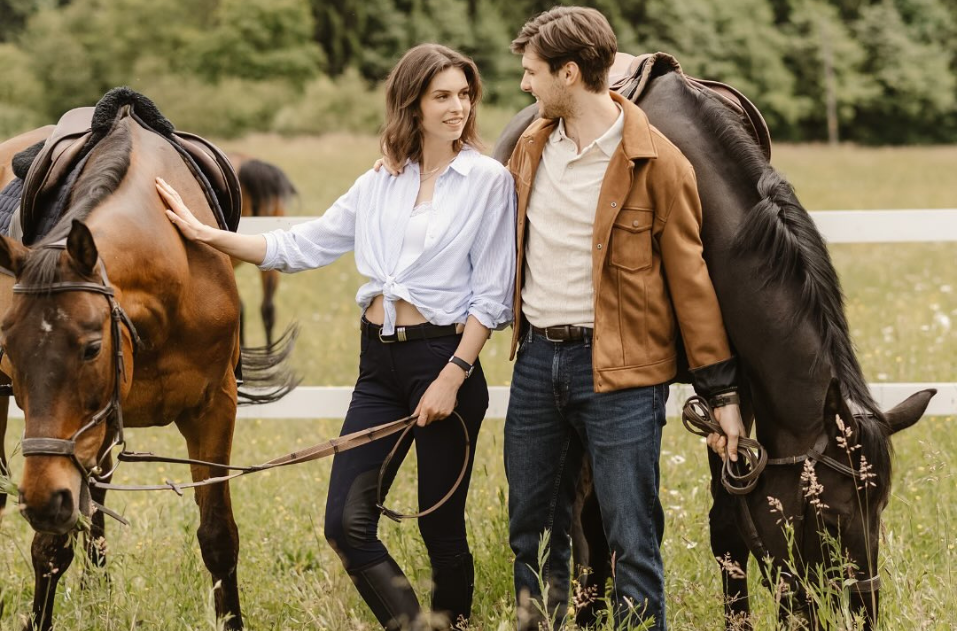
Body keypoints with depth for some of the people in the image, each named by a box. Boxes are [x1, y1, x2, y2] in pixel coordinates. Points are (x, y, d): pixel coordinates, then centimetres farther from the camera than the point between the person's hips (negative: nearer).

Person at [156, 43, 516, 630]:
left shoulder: (490, 180, -3)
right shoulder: (380, 184, 11)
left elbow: (492, 296, -6)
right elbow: (300, 247, 12)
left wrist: (452, 377, -13)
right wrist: (206, 233, 6)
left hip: (445, 357, -5)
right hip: (380, 361, 5)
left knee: (441, 527, 2)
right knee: (347, 523, -4)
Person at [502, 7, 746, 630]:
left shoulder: (657, 163, -10)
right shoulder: (532, 147, 7)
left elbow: (690, 280, -6)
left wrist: (722, 392, -6)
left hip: (619, 368, -6)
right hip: (537, 356, 6)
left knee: (633, 544, -3)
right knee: (532, 533, 14)